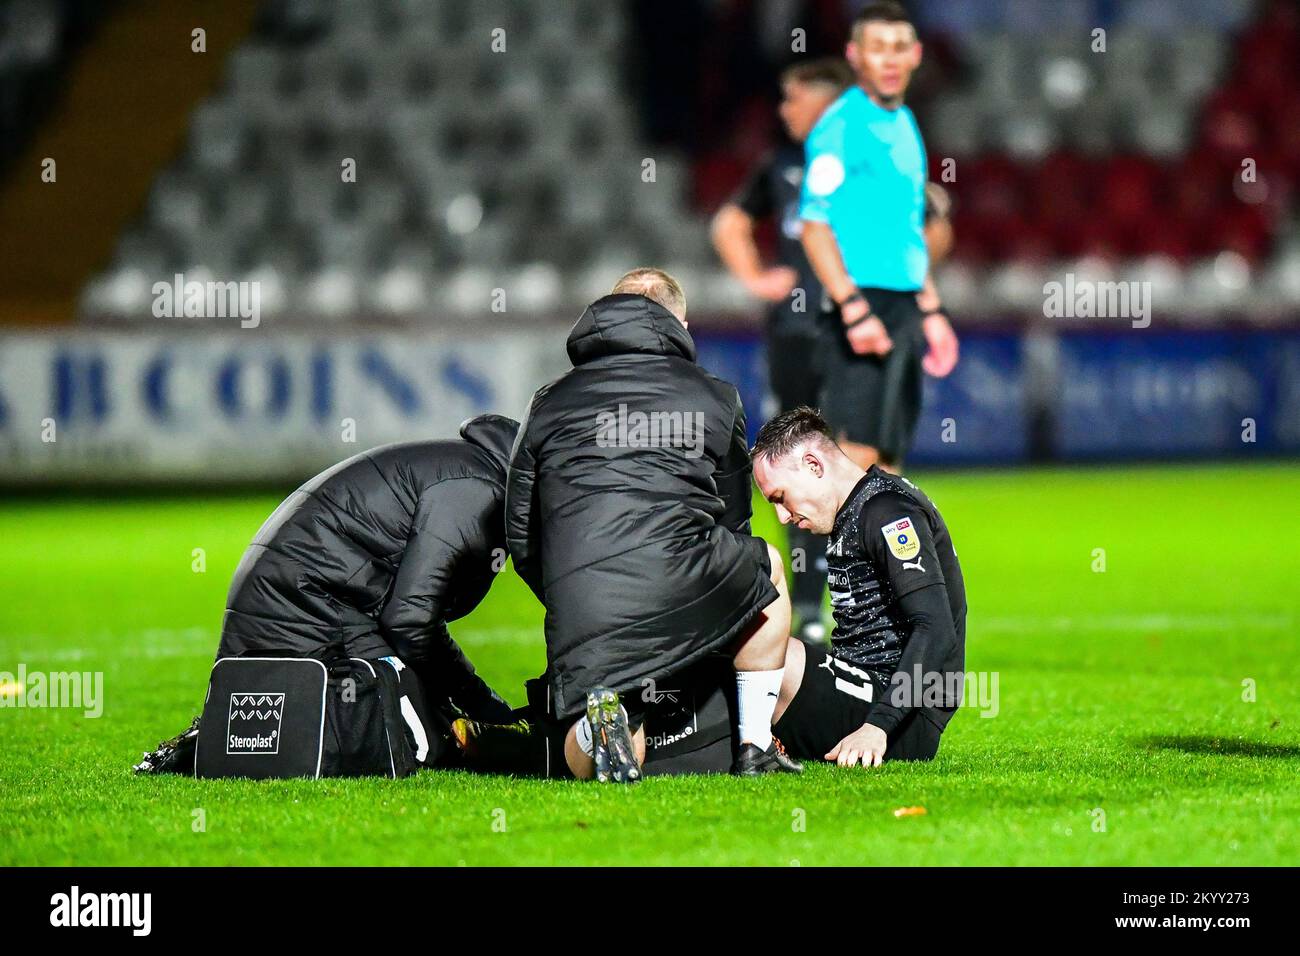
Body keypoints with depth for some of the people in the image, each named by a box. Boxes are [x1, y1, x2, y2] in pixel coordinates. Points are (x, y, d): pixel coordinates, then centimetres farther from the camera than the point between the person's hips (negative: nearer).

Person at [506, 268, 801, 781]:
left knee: (585, 764, 16)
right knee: (766, 568, 33)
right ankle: (756, 747, 25)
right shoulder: (714, 396, 21)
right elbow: (733, 521, 26)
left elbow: (519, 533, 22)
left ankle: (602, 716, -21)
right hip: (678, 580, -1)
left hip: (574, 605, 2)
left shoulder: (549, 401, 24)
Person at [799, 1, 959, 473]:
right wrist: (854, 310, -22)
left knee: (888, 457, 7)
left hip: (904, 308, 9)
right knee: (858, 452, -14)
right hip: (863, 301, -9)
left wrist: (930, 310, 21)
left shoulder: (905, 125, 17)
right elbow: (814, 226, -15)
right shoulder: (840, 125, -9)